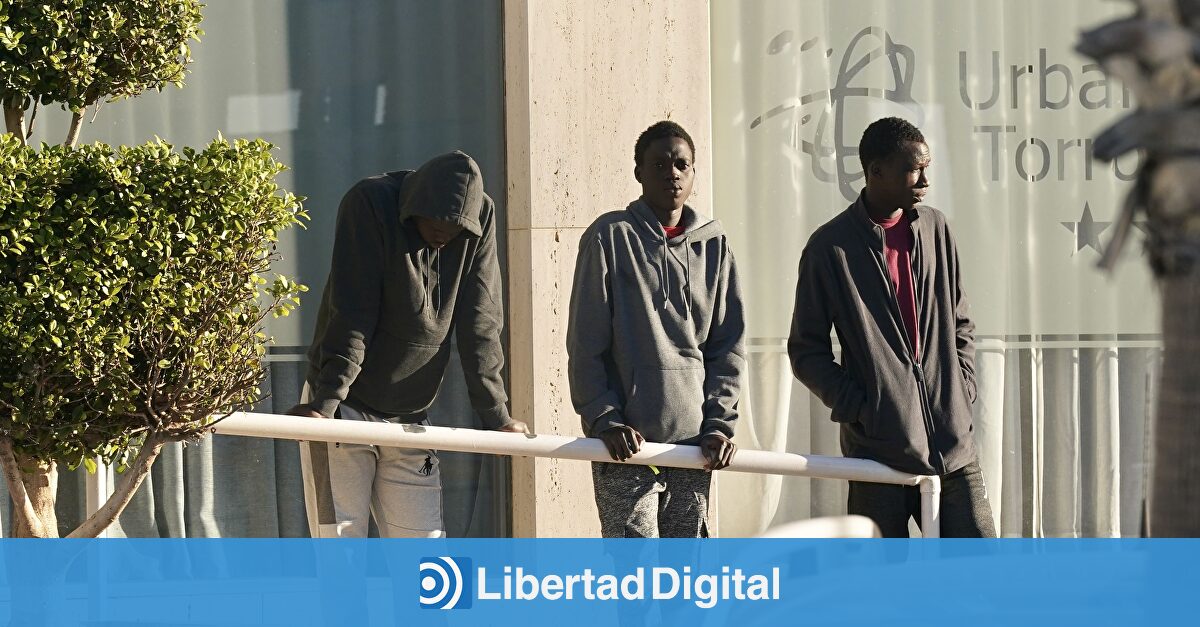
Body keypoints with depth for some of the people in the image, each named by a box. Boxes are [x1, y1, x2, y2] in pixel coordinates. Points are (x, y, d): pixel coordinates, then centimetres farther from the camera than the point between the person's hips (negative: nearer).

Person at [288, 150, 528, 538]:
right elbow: (349, 317, -20)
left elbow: (480, 324, -2)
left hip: (410, 417, 4)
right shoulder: (370, 203, -15)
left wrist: (495, 415, -5)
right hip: (345, 408, -4)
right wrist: (325, 402, -26)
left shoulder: (479, 216, -4)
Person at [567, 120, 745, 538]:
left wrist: (719, 422, 0)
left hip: (693, 441, 4)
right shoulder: (610, 237, -1)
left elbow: (729, 345, 12)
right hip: (628, 442, -4)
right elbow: (584, 346, -3)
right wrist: (605, 420, -12)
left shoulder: (713, 245, 11)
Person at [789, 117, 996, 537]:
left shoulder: (934, 229, 9)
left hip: (951, 443, 4)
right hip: (878, 447, -3)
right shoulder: (830, 247, -3)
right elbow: (807, 352, 0)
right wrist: (857, 409, -10)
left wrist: (962, 390, 4)